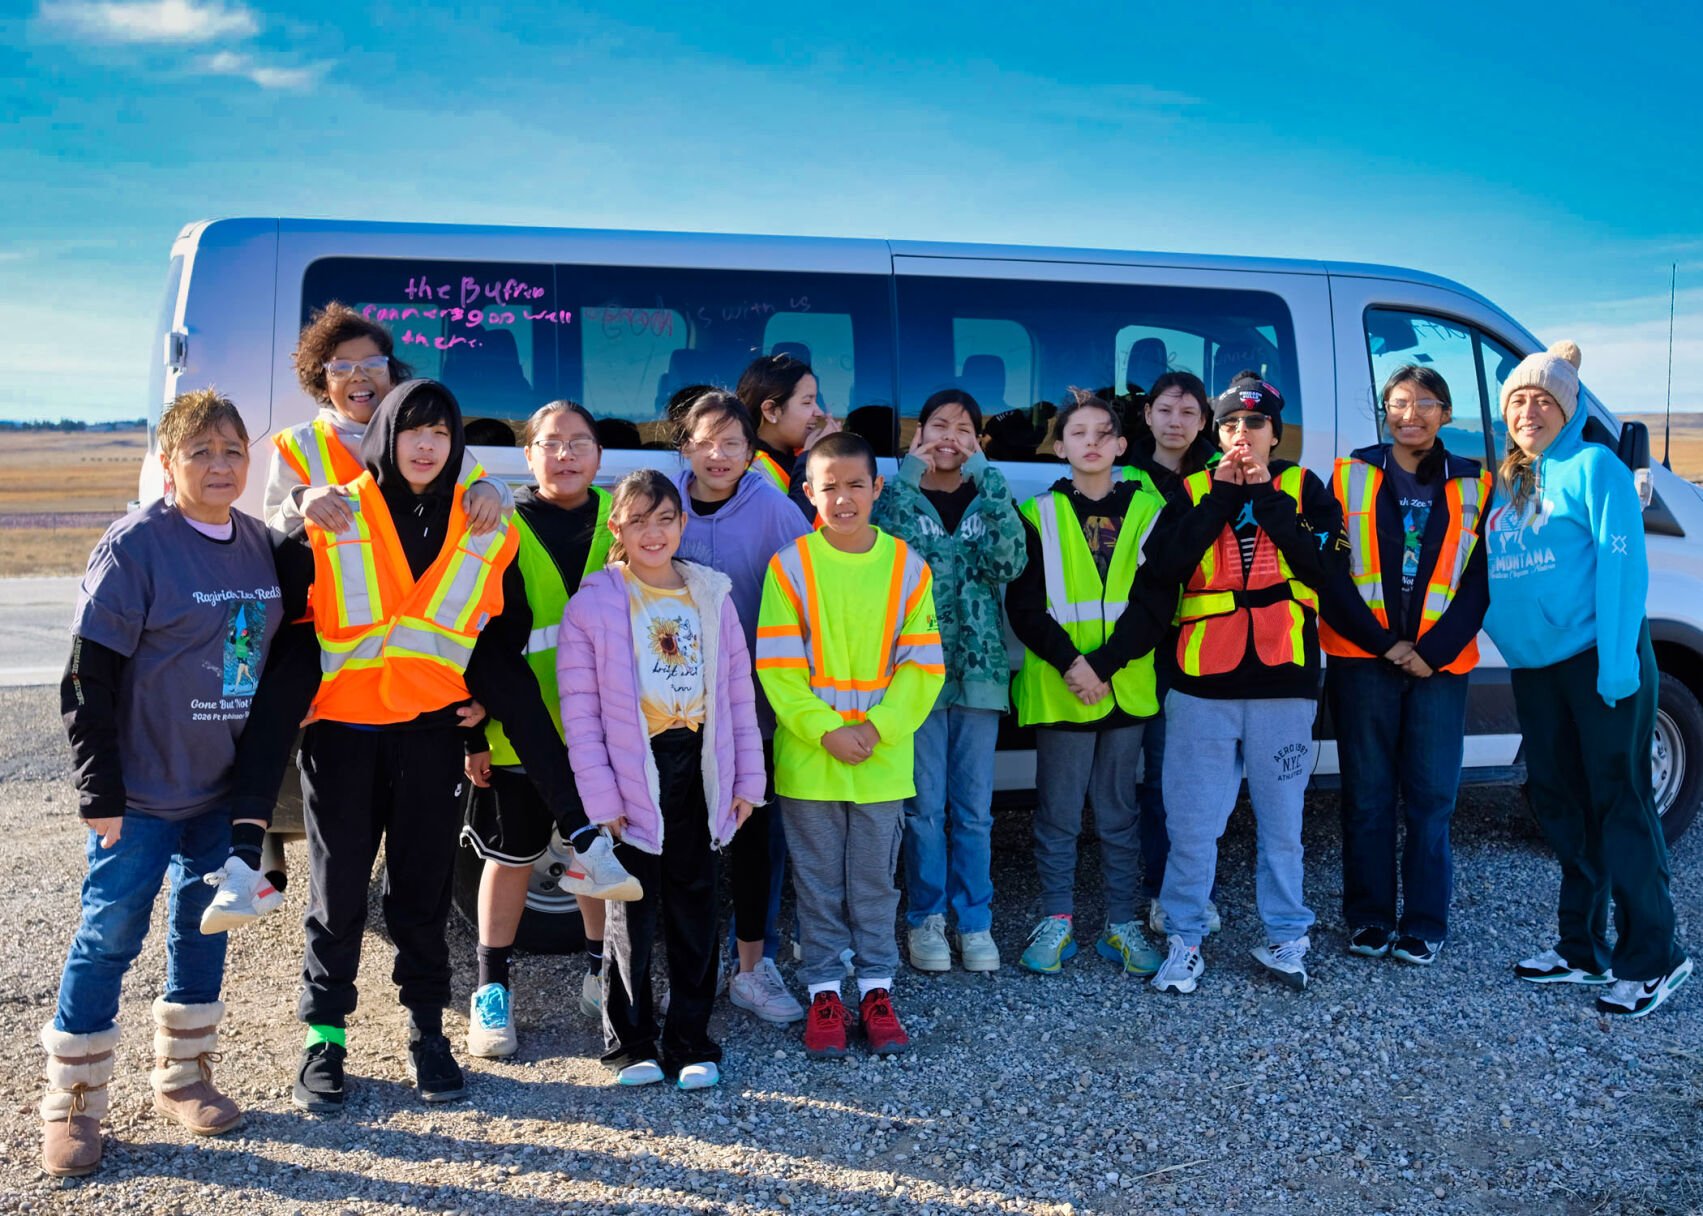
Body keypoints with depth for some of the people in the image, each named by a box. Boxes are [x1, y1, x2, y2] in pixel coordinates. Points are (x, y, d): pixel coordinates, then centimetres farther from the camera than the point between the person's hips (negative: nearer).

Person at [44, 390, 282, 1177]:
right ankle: (71, 1105, 15)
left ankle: (183, 1077, 29)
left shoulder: (259, 544, 5)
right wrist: (99, 791, -15)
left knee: (202, 927, 14)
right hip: (141, 791, -6)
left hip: (226, 787, 6)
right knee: (110, 936, 1)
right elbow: (89, 676, -13)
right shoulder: (136, 544, -13)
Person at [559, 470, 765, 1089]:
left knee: (695, 909, 10)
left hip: (697, 769, 3)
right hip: (632, 775, -3)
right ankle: (630, 1043, 20)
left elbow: (739, 691, 9)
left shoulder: (712, 594, 7)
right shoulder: (593, 603, -5)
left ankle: (690, 1041, 21)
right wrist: (599, 796, -12)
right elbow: (579, 709, -7)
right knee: (632, 913, 5)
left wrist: (746, 778, 5)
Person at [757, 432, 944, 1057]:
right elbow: (777, 665, -6)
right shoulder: (790, 565, -4)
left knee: (876, 880, 11)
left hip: (883, 758, 1)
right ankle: (824, 990, 22)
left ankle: (876, 987, 24)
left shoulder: (907, 566, 0)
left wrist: (878, 728, -12)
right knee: (818, 882, 9)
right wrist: (824, 730, -14)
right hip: (807, 757, -1)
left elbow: (923, 664, -1)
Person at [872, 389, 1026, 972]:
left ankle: (975, 920, 18)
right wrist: (910, 479, -16)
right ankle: (925, 919, 16)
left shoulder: (990, 497, 8)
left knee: (975, 806, 7)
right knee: (924, 804, 3)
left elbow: (1010, 560, -12)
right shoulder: (898, 496, 4)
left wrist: (988, 481, -15)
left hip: (979, 666, 2)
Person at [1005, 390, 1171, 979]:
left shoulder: (1147, 509, 5)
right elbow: (1023, 603, -2)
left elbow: (1156, 600, -2)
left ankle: (1121, 925, 20)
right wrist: (1069, 662, -15)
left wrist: (1105, 663, -12)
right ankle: (1057, 923, 17)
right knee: (1058, 813, 5)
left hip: (1125, 685, 1)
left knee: (1118, 812, 10)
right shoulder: (1040, 514, 3)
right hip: (1058, 688, -1)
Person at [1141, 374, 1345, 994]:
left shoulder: (1304, 488, 9)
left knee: (1281, 820, 7)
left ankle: (1284, 937, 21)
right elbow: (1163, 566, -7)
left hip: (1282, 681, 0)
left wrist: (1265, 496, -8)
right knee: (1192, 821, 1)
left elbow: (1323, 562, -8)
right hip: (1201, 681, 0)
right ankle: (1183, 941, 12)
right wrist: (1221, 496, -6)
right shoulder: (1192, 492, 10)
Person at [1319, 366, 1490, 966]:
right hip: (1362, 660, 0)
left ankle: (1424, 923, 13)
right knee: (1367, 795, 5)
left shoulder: (1474, 488, 8)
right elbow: (1331, 573, 0)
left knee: (1432, 797, 2)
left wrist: (1431, 651, -9)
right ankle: (1369, 917, 16)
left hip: (1439, 664, 1)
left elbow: (1479, 583, 4)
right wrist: (1383, 644, -8)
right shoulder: (1350, 478, 5)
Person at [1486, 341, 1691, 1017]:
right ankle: (1582, 949, 23)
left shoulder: (1594, 467, -7)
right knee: (1559, 803, 12)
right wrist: (1499, 631, 8)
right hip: (1533, 668, 7)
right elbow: (1490, 573, 19)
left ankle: (1650, 959, 5)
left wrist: (1616, 660, -21)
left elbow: (1622, 564, -15)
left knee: (1619, 803, -4)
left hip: (1597, 658, -7)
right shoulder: (1505, 483, 13)